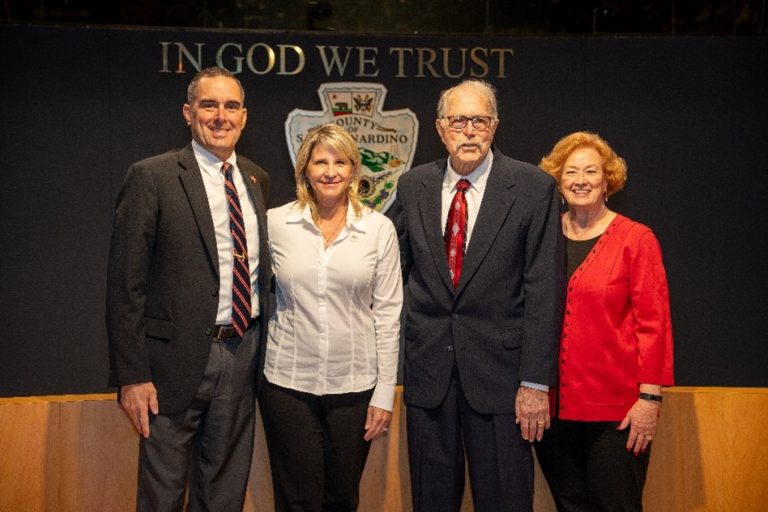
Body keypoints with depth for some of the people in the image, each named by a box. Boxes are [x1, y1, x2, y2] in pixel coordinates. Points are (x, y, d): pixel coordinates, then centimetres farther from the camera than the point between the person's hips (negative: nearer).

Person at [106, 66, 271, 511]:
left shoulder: (257, 179, 9)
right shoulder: (152, 178, -8)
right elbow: (126, 283, -10)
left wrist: (264, 347, 11)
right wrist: (131, 375, -14)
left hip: (243, 354, 5)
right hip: (178, 358, -5)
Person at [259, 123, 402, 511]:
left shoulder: (379, 229, -1)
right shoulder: (275, 223, -1)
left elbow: (388, 314, 0)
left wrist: (385, 392, -2)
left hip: (354, 385, 0)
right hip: (288, 382, 0)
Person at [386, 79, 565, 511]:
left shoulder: (534, 188, -6)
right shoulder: (413, 186, 6)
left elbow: (544, 289, -9)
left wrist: (536, 382, -12)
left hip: (499, 369, -3)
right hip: (429, 368, 3)